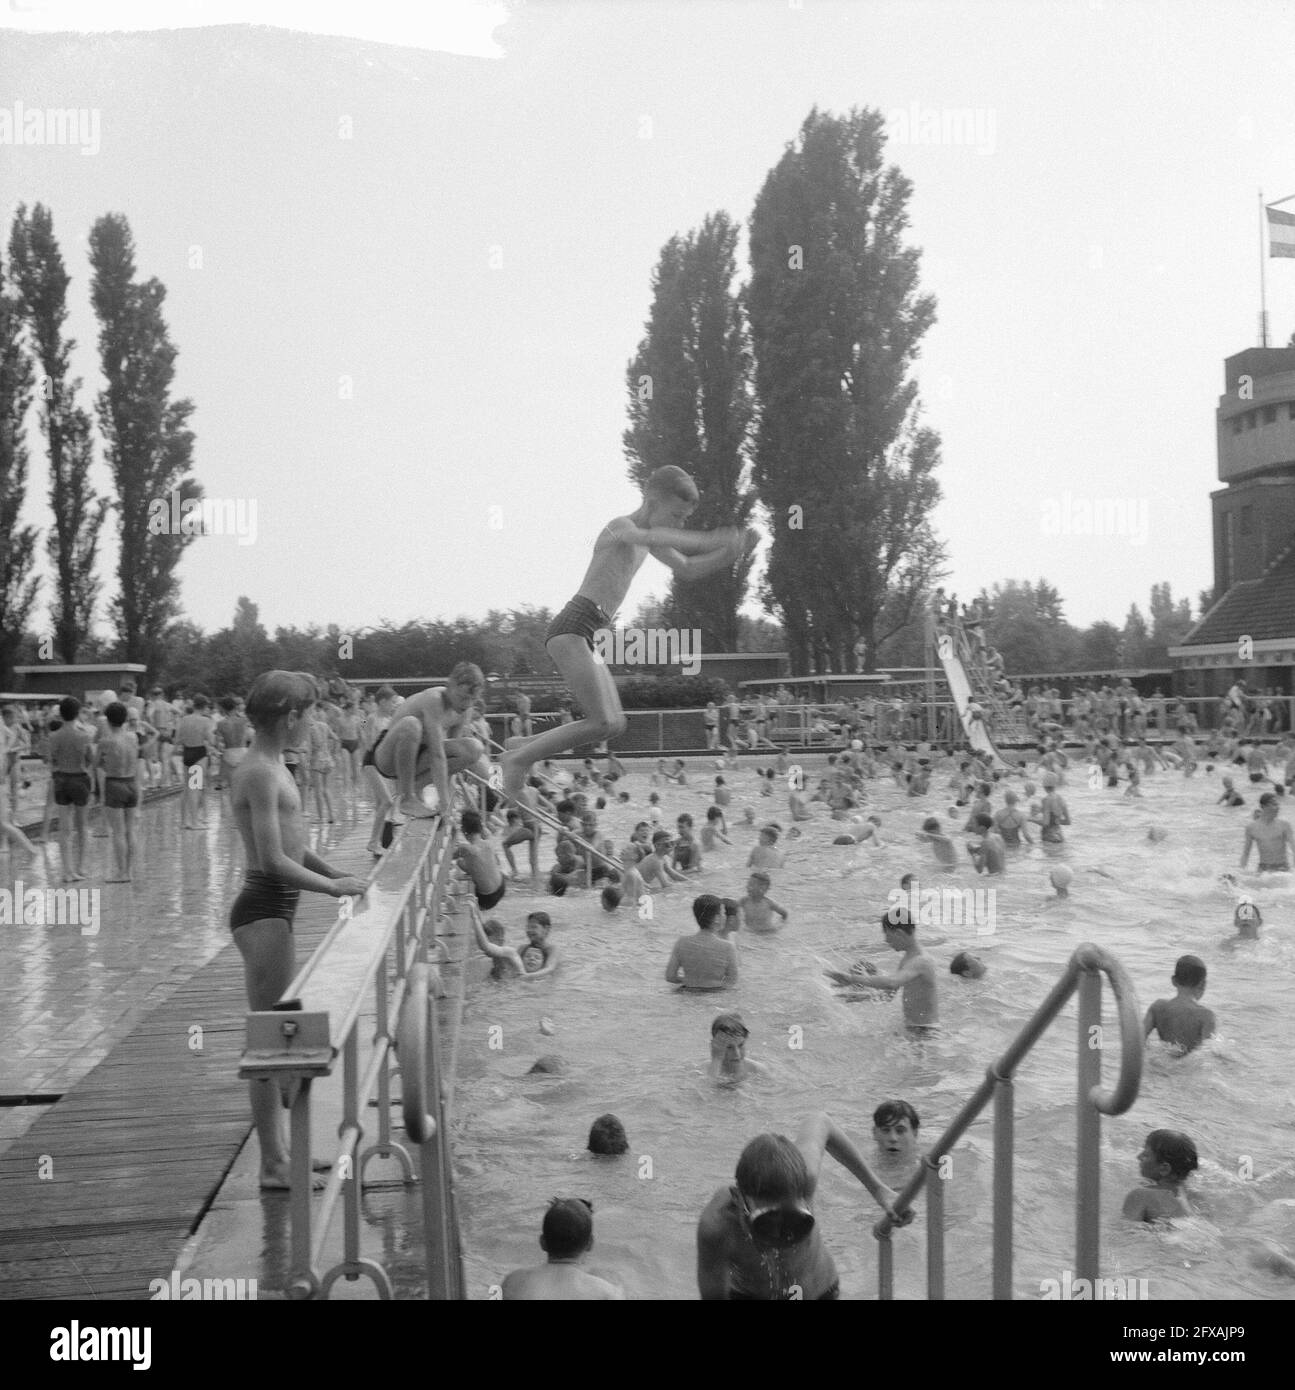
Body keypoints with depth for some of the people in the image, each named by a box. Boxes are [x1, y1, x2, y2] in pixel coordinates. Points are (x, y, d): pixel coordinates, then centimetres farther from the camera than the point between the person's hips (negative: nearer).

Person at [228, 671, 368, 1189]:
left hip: (274, 907, 11)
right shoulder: (260, 773, -17)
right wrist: (332, 886, -14)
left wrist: (337, 875, 12)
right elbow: (273, 860, -22)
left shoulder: (270, 766, 14)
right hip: (264, 909, -11)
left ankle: (277, 1153, 24)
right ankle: (273, 1164, 2)